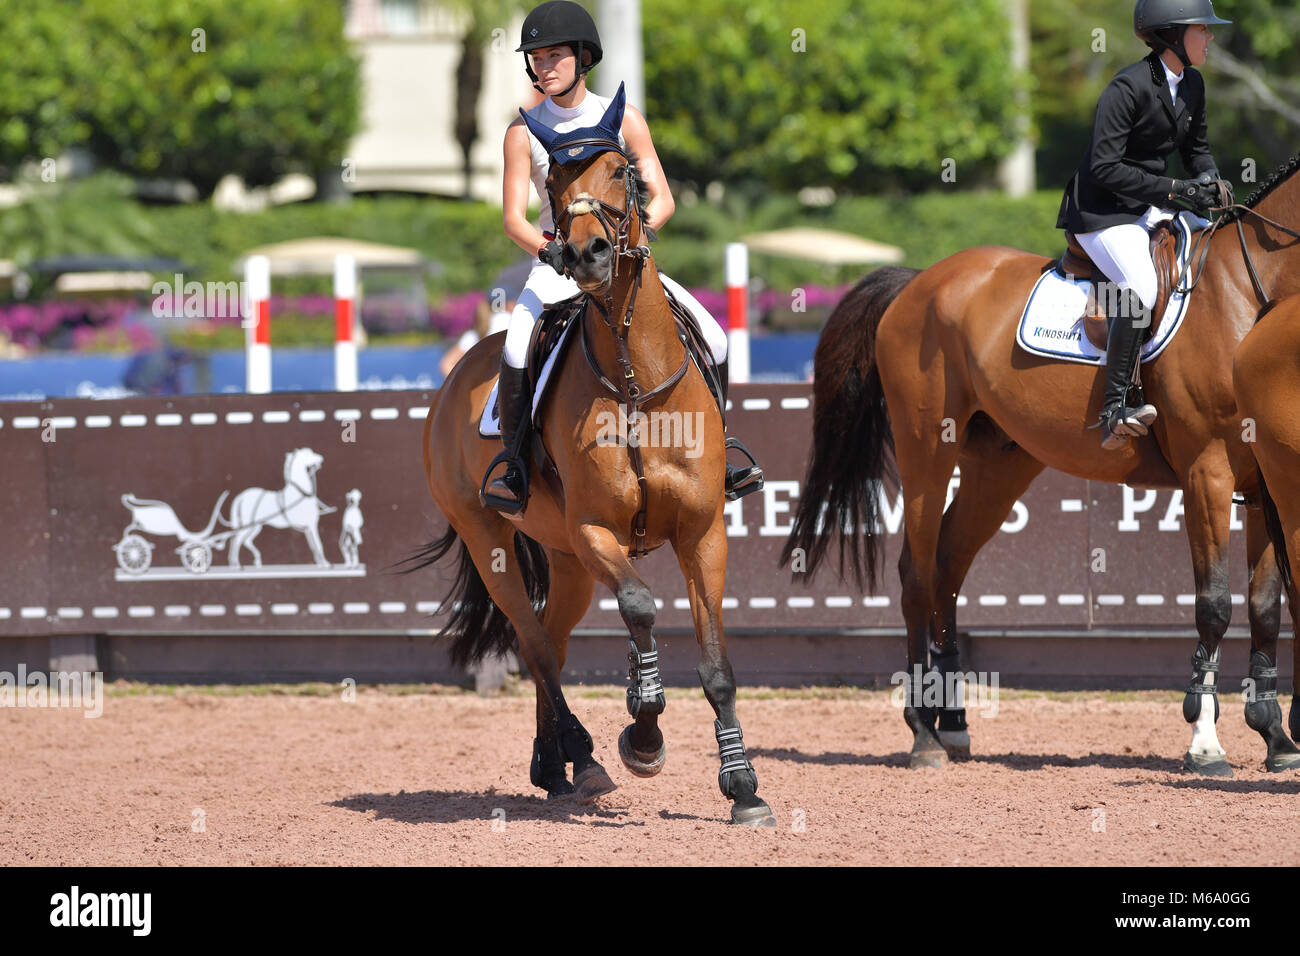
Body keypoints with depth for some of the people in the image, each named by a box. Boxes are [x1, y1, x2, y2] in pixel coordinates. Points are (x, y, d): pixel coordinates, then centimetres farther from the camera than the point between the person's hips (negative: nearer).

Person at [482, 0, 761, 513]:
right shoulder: (524, 132, -4)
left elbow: (662, 199, -3)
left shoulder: (623, 119, -2)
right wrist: (548, 250, -29)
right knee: (517, 349, -30)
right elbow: (513, 219, -8)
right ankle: (515, 466, -17)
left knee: (712, 339, -11)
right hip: (556, 262, -2)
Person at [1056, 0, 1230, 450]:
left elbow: (1196, 147, 22)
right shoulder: (1129, 87, -19)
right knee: (1141, 285, -30)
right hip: (1103, 211, -9)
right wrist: (1174, 189, -23)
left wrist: (1209, 178, -1)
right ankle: (1114, 410, -28)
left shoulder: (1191, 84, 7)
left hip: (1151, 208, 9)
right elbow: (1105, 167, -22)